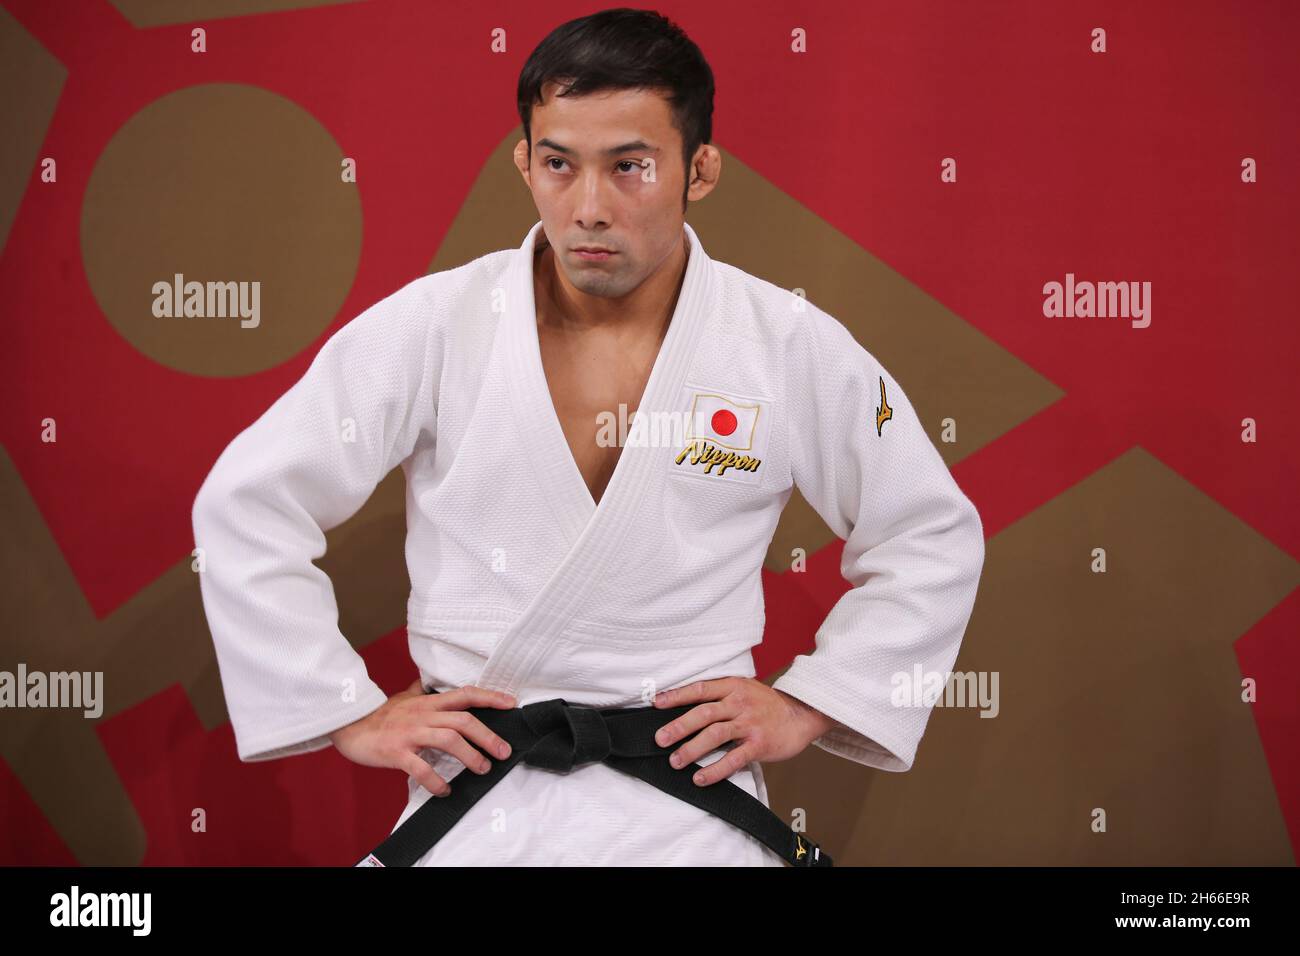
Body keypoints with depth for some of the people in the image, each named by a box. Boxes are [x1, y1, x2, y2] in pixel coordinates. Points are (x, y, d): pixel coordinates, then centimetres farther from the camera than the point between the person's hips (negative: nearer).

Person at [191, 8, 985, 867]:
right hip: (476, 799, 1)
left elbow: (935, 539, 6)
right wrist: (350, 713, -3)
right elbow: (245, 506, -2)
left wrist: (809, 704, 0)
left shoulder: (793, 348, -6)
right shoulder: (432, 328, -8)